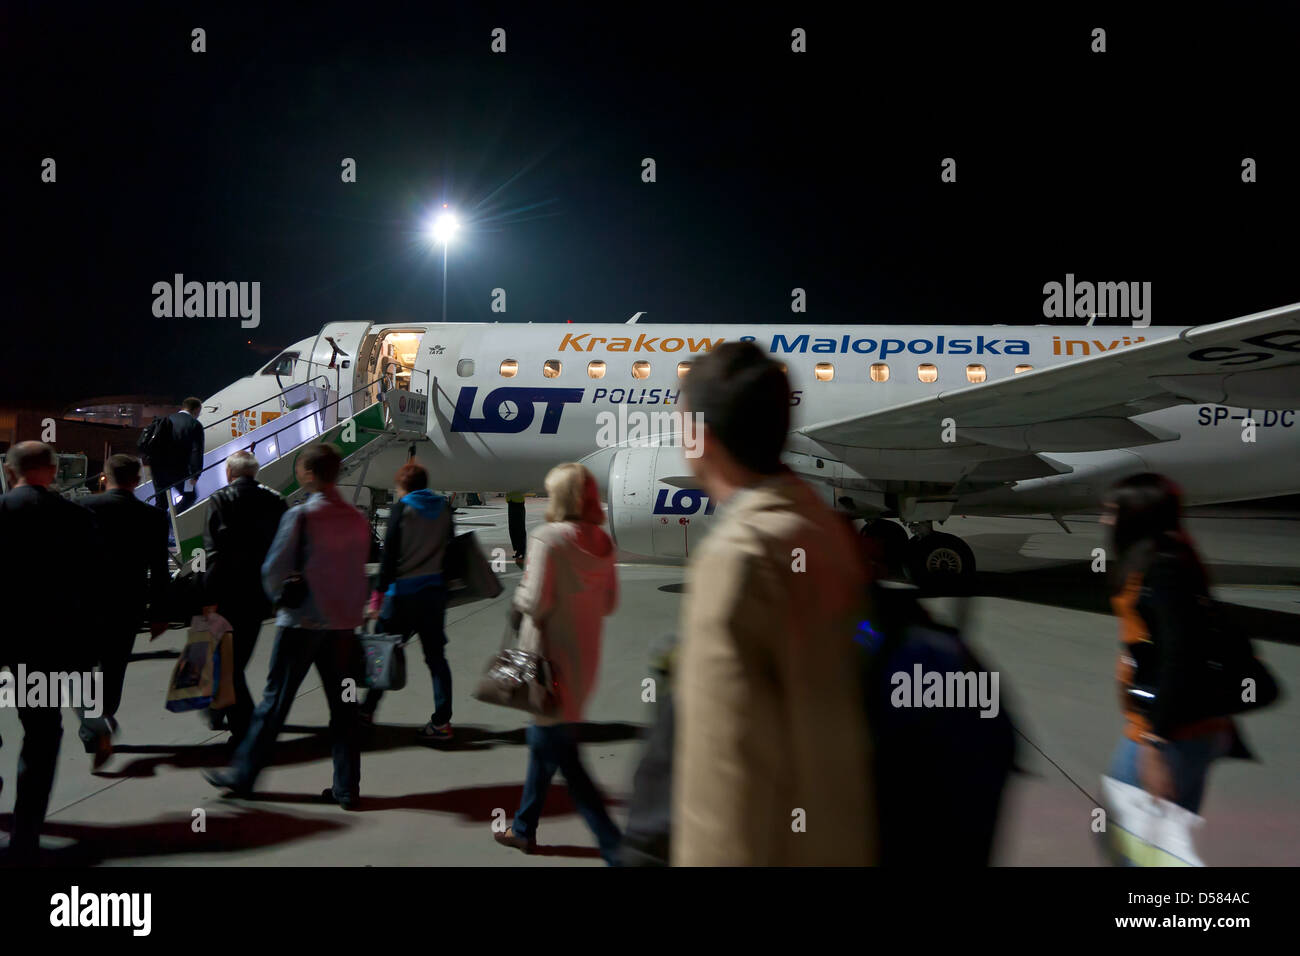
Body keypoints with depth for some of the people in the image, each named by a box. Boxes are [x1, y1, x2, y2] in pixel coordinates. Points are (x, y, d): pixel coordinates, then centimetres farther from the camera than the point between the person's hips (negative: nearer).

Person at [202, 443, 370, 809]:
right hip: (343, 624, 4)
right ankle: (347, 789, 12)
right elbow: (359, 575, 8)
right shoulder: (357, 520, 1)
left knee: (275, 700, 8)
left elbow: (274, 571, -9)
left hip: (301, 622, -4)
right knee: (342, 707, 8)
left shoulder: (300, 516, -13)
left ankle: (242, 775, 21)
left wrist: (280, 597, 10)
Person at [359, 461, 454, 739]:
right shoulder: (443, 508, 7)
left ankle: (367, 710, 21)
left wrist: (379, 593, -7)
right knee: (436, 655, 6)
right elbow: (449, 550, 10)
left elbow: (390, 554, -10)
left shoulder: (402, 509, -6)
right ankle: (442, 721, 3)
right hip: (435, 591, 4)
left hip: (403, 591, -4)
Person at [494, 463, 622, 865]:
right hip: (584, 655, 8)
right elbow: (610, 602, 9)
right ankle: (524, 828, 38)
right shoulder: (601, 542, 3)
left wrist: (519, 596, 0)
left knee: (560, 753, 0)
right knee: (544, 740, 23)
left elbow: (535, 602, -20)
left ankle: (615, 846, -3)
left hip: (552, 655, -8)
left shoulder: (549, 537, -18)